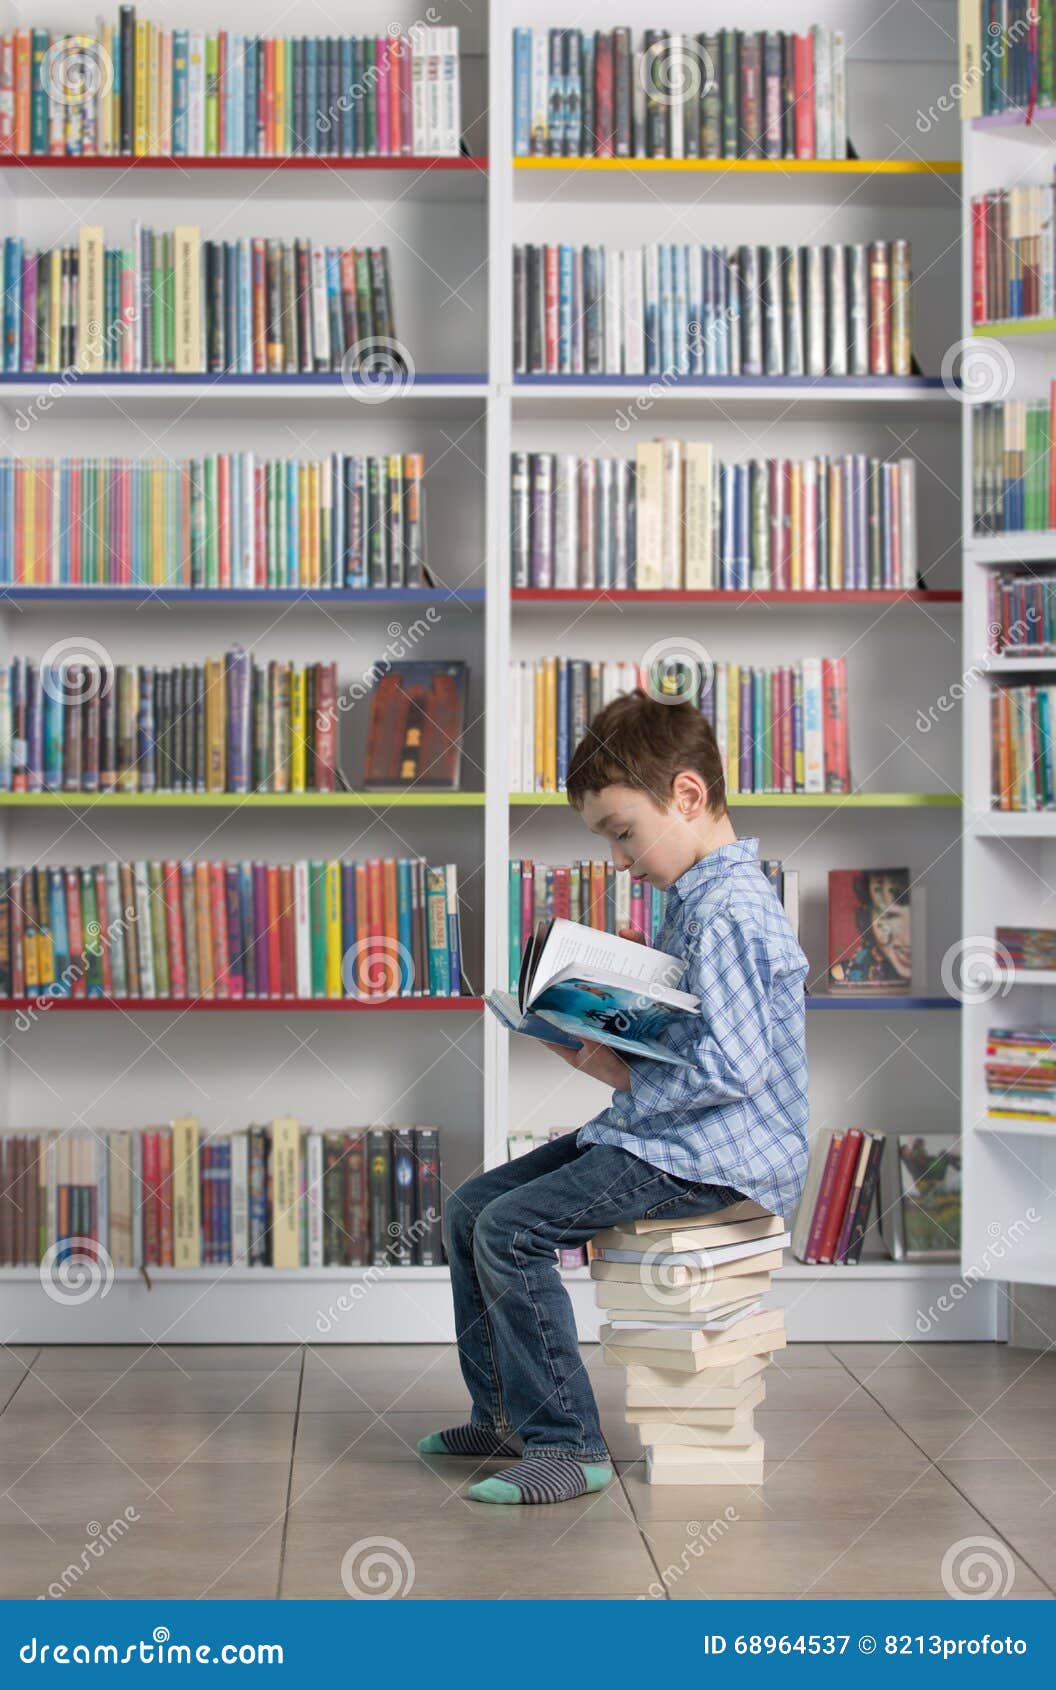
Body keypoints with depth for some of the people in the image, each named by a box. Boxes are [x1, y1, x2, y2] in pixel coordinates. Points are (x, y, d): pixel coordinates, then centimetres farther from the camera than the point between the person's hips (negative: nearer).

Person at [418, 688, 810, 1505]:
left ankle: (565, 1445, -11)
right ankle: (504, 1414, 17)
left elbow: (731, 1066, -27)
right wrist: (599, 1035, 7)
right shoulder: (694, 898, 14)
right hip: (659, 1133, 11)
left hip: (714, 1158, -11)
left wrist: (623, 1077, -16)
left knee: (511, 1230, -20)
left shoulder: (732, 910, -19)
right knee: (470, 1207, 9)